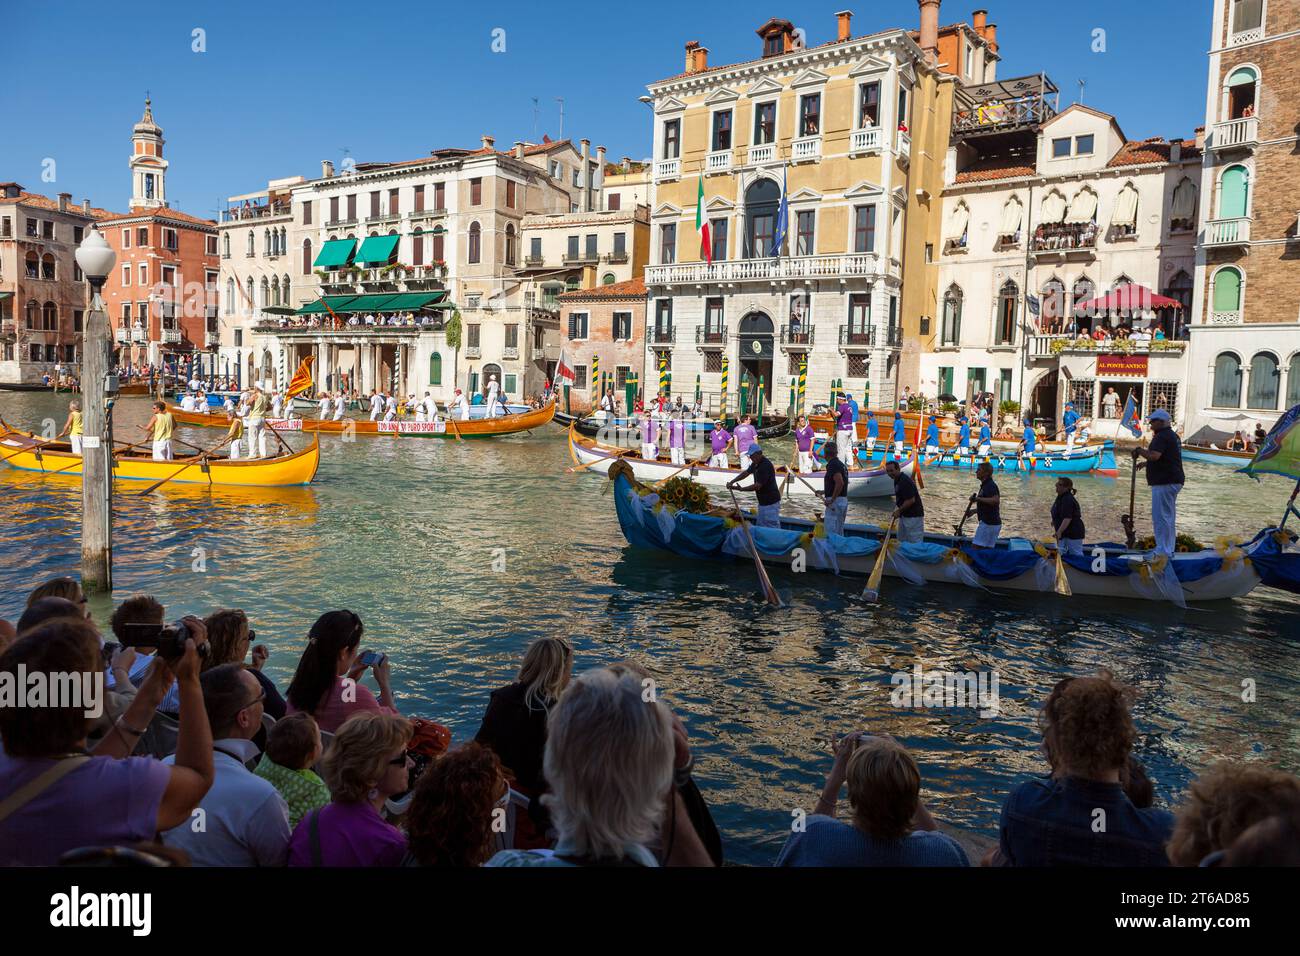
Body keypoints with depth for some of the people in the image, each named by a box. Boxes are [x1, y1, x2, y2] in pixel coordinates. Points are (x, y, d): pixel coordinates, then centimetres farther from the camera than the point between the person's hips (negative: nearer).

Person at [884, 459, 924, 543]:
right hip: (904, 515, 11)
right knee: (902, 541, 18)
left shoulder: (905, 481, -22)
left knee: (915, 543, -6)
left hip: (913, 516, -11)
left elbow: (911, 500, -25)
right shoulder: (897, 480, 10)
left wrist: (899, 511, -15)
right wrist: (897, 507, 10)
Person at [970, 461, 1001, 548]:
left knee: (976, 548, -9)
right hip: (993, 523, 10)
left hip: (988, 524, -10)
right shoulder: (986, 485, 17)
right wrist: (974, 511, 22)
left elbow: (995, 501, -32)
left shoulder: (990, 485, -15)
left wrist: (978, 499, -26)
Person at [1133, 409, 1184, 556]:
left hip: (1164, 482, -11)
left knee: (1161, 517, -8)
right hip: (1173, 481, 11)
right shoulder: (1173, 435, 19)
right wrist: (1145, 463, 26)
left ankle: (1162, 551, -8)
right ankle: (1169, 550, 20)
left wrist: (1139, 451, -12)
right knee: (1169, 517, 14)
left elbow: (1154, 456, -28)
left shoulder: (1162, 436, -14)